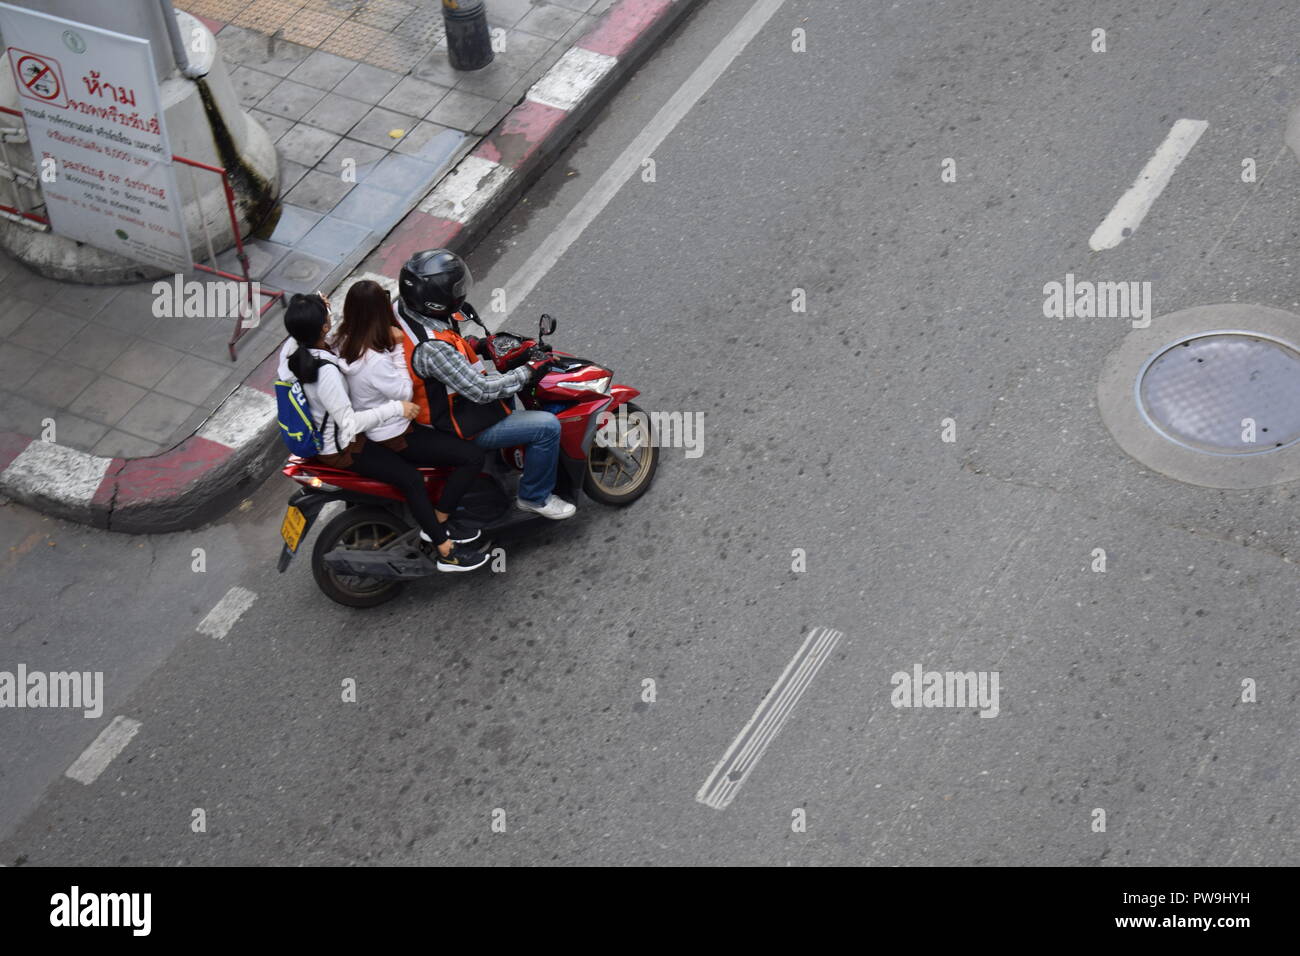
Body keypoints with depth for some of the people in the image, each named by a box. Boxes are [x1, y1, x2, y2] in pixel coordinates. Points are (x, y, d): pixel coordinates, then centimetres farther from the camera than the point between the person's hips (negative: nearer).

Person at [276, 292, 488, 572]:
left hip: (317, 432, 10)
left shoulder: (291, 348, -10)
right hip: (339, 448, -10)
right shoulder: (324, 371, -37)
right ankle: (446, 552, -3)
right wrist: (396, 408, -29)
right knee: (411, 478, -11)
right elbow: (348, 423, -32)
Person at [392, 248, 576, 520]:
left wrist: (475, 347, 3)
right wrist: (528, 373, -21)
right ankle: (534, 496, 10)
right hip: (458, 426, -10)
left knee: (504, 375, 31)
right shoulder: (432, 348, -38)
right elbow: (481, 390, -31)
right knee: (547, 426, -11)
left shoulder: (401, 309, -11)